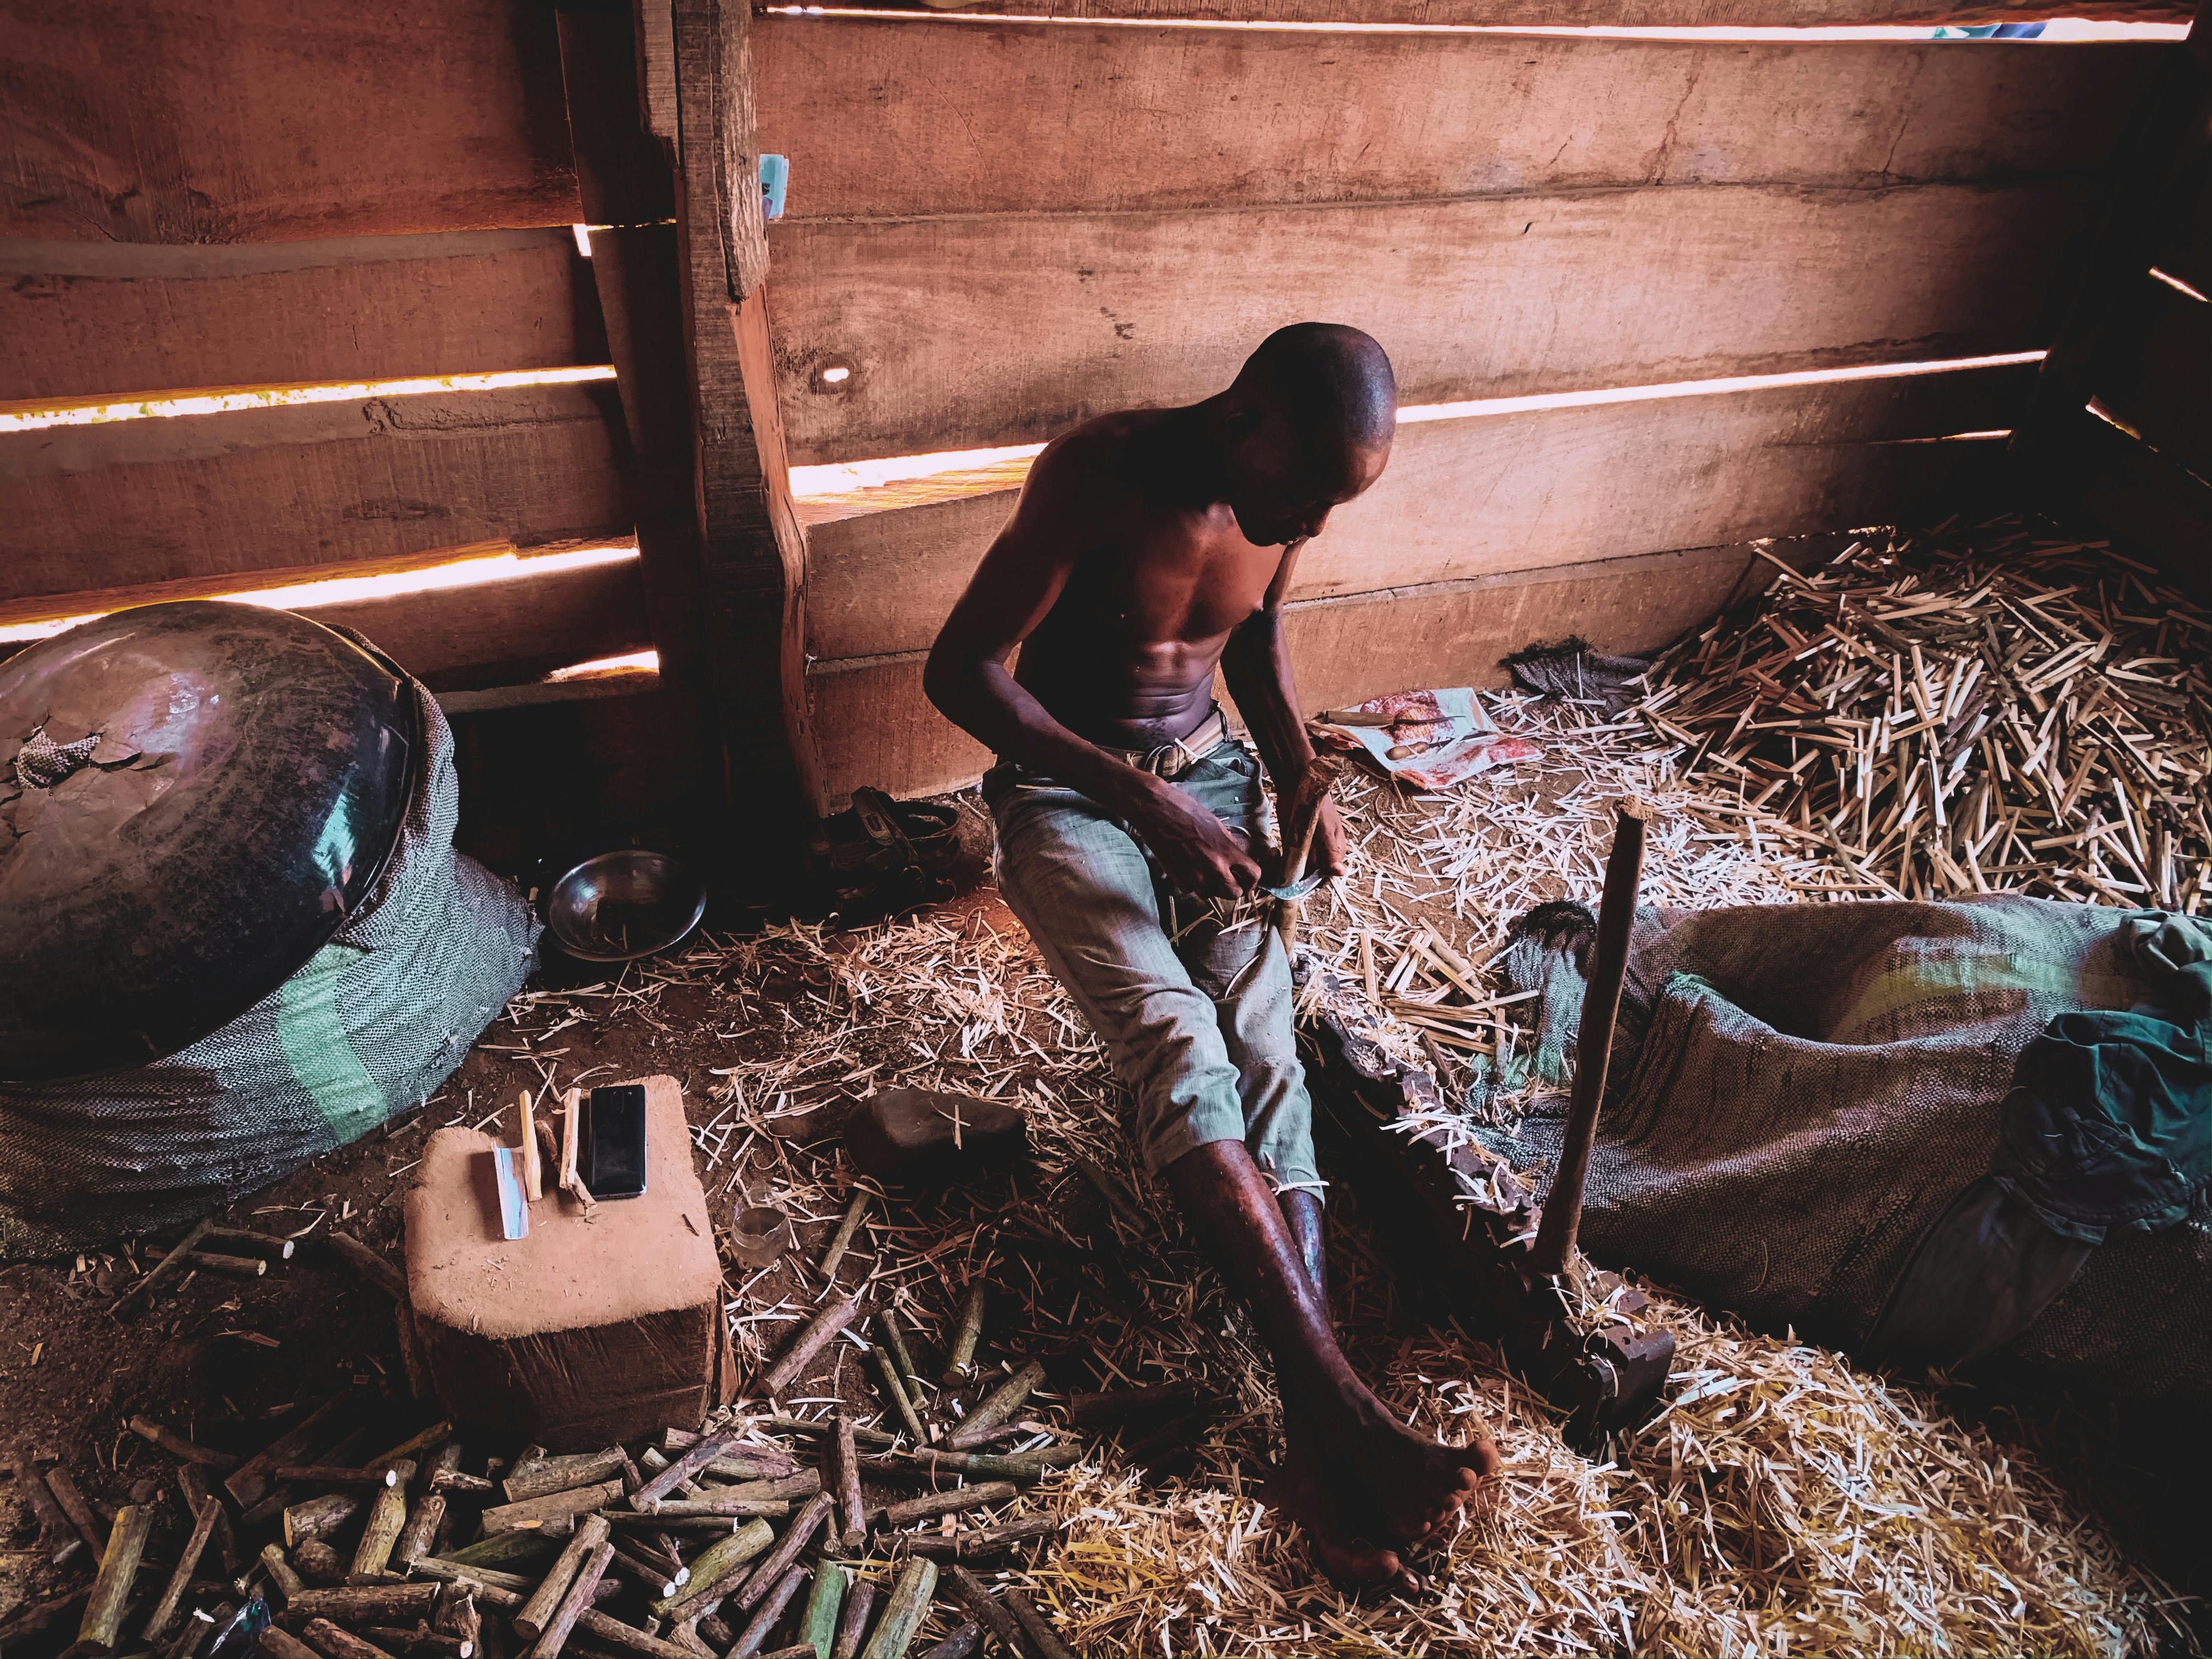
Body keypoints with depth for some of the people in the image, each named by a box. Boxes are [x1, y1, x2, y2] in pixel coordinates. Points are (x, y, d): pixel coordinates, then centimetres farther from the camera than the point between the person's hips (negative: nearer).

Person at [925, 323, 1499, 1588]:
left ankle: (1313, 1435, -23)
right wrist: (1140, 797, -25)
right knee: (1178, 1044, -28)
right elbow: (960, 669, -19)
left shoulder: (1289, 494, -4)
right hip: (1068, 787, -4)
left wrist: (1305, 787, -1)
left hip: (1208, 775, 4)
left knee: (1265, 1052, -18)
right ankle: (1343, 1400, -30)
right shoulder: (1099, 476, -21)